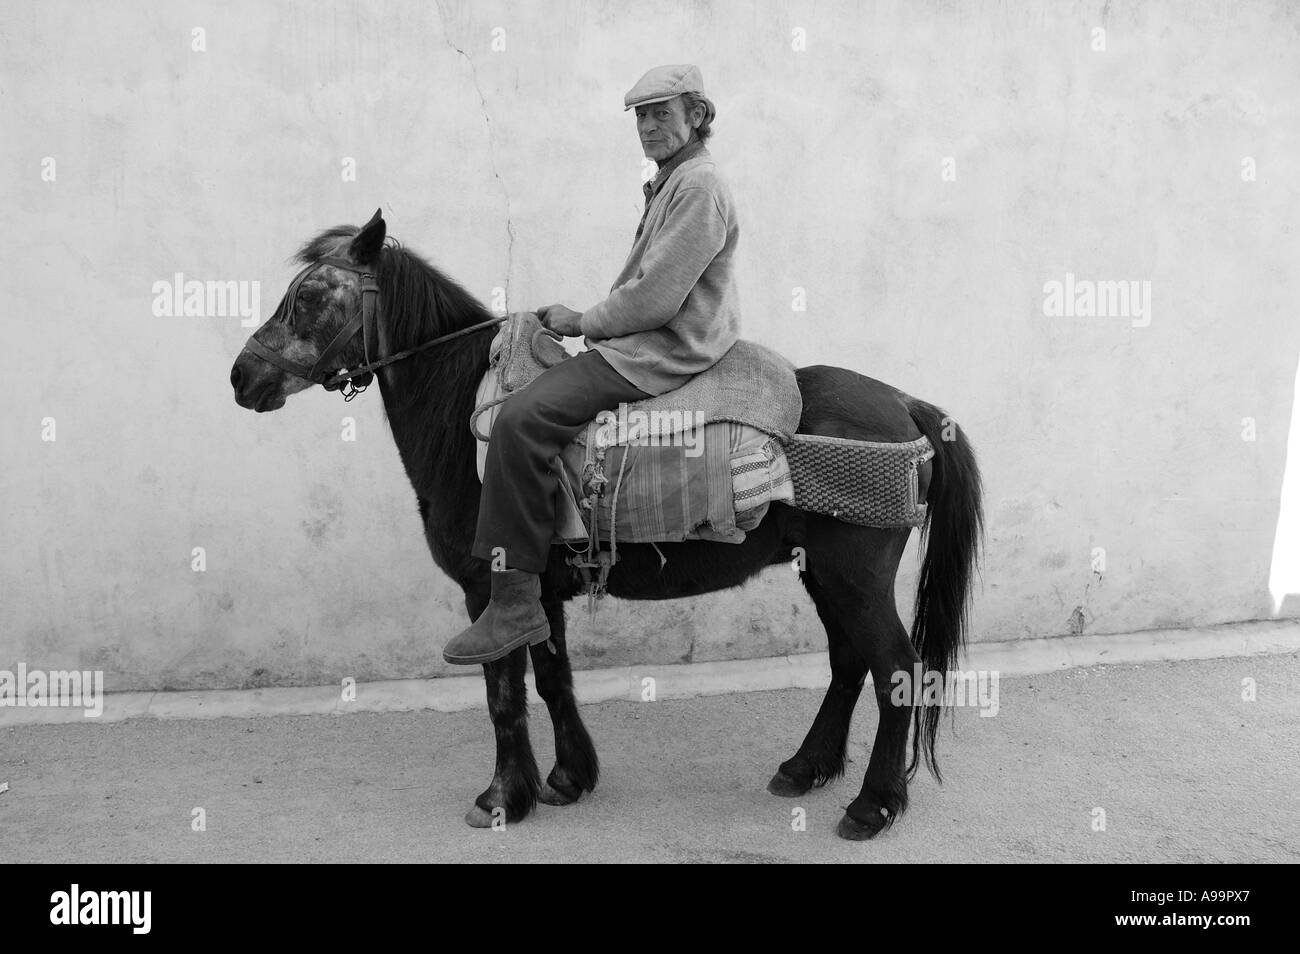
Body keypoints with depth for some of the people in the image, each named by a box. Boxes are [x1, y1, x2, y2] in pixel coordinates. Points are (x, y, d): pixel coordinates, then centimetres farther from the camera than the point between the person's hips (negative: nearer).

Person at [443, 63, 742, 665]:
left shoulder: (699, 187, -13)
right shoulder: (670, 182, 21)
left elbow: (656, 298, -21)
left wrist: (584, 322, -9)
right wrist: (587, 319, 12)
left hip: (663, 354, -11)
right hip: (650, 339, 11)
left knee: (522, 419, -24)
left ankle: (516, 604, -22)